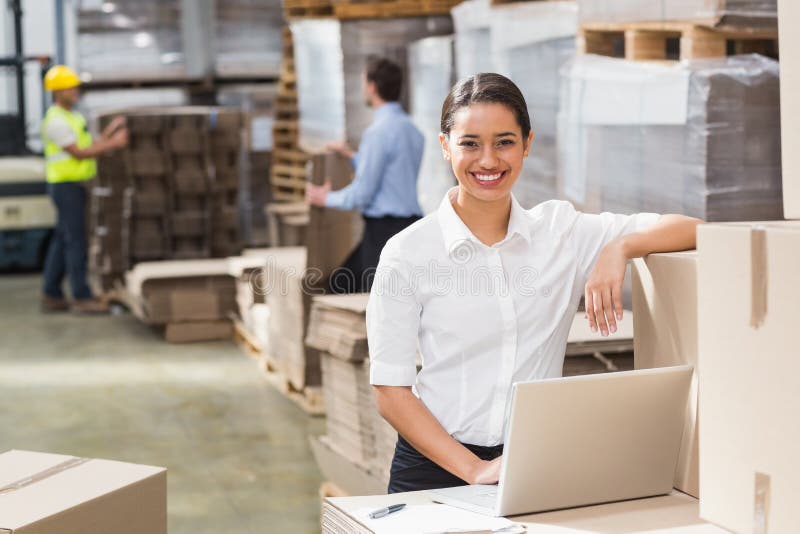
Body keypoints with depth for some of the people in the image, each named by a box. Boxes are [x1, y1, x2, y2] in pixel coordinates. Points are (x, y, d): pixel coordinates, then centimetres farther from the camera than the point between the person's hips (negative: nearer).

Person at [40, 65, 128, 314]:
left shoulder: (72, 116, 16)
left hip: (75, 185, 10)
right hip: (66, 186, -10)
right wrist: (113, 144, -19)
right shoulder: (56, 121, -16)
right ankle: (81, 297, -4)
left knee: (61, 241, 11)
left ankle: (51, 296, 15)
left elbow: (89, 147, 12)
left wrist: (109, 131, 1)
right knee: (75, 241, -7)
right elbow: (79, 154, -18)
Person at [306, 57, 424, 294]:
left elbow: (362, 194, -15)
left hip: (384, 232, -9)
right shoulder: (412, 130, 12)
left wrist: (326, 198, 2)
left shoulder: (378, 131, -16)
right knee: (341, 281, 20)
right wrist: (352, 156, 33)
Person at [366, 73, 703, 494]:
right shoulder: (408, 253, -1)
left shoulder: (561, 230, 7)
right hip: (437, 468, -2)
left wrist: (619, 247, -12)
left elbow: (690, 230, 7)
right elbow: (390, 391, -3)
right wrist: (474, 470, -12)